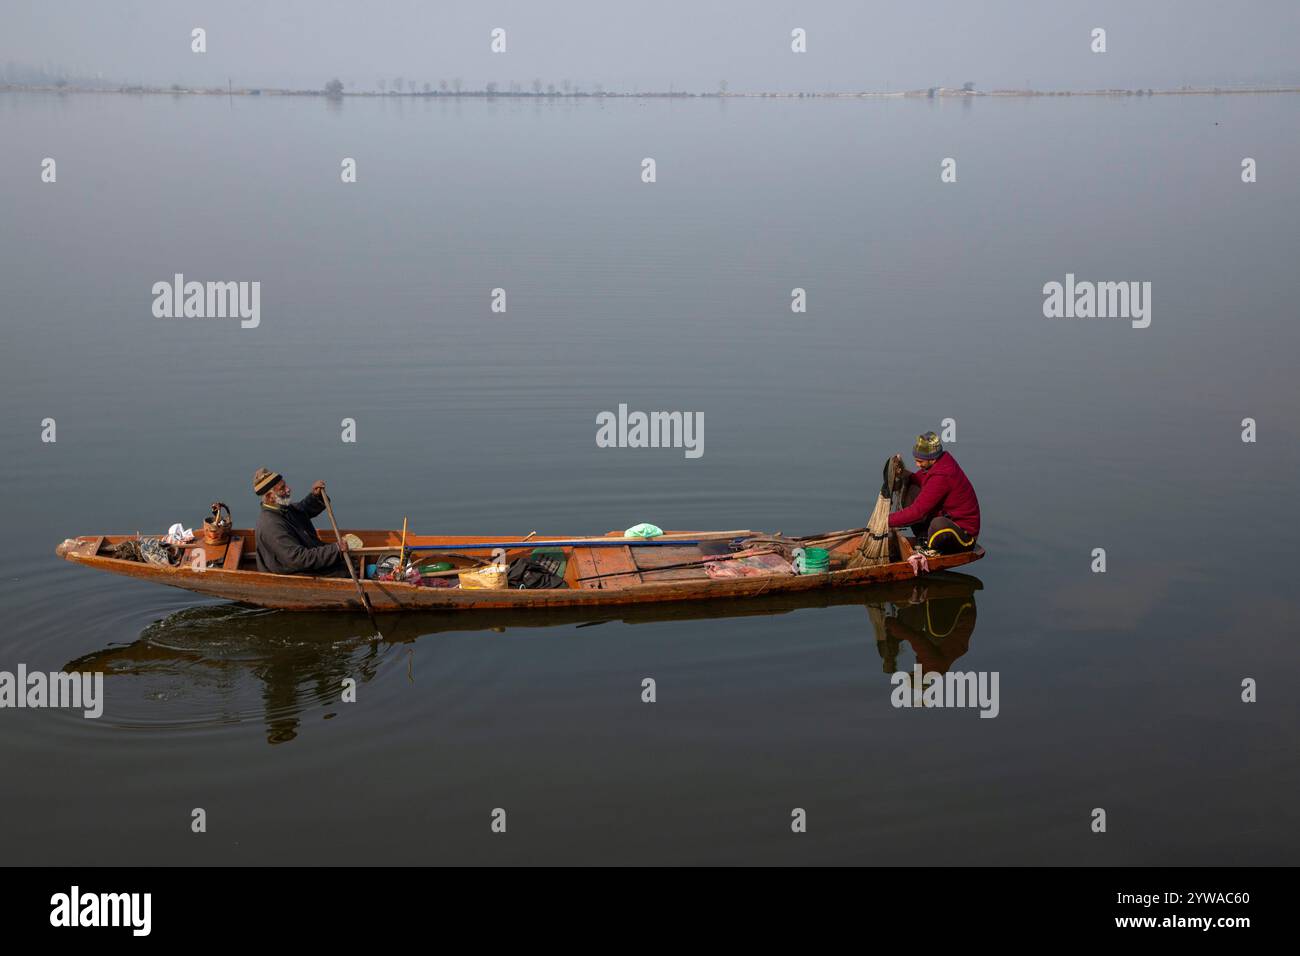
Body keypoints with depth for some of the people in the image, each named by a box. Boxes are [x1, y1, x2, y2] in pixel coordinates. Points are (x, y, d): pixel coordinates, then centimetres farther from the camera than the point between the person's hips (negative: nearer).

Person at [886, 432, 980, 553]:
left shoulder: (942, 477, -30)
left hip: (964, 532, -9)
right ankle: (923, 539, 1)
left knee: (939, 524, -43)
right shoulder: (942, 461, -3)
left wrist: (887, 521, -23)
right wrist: (902, 471, -13)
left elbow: (917, 511, -29)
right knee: (910, 489, 2)